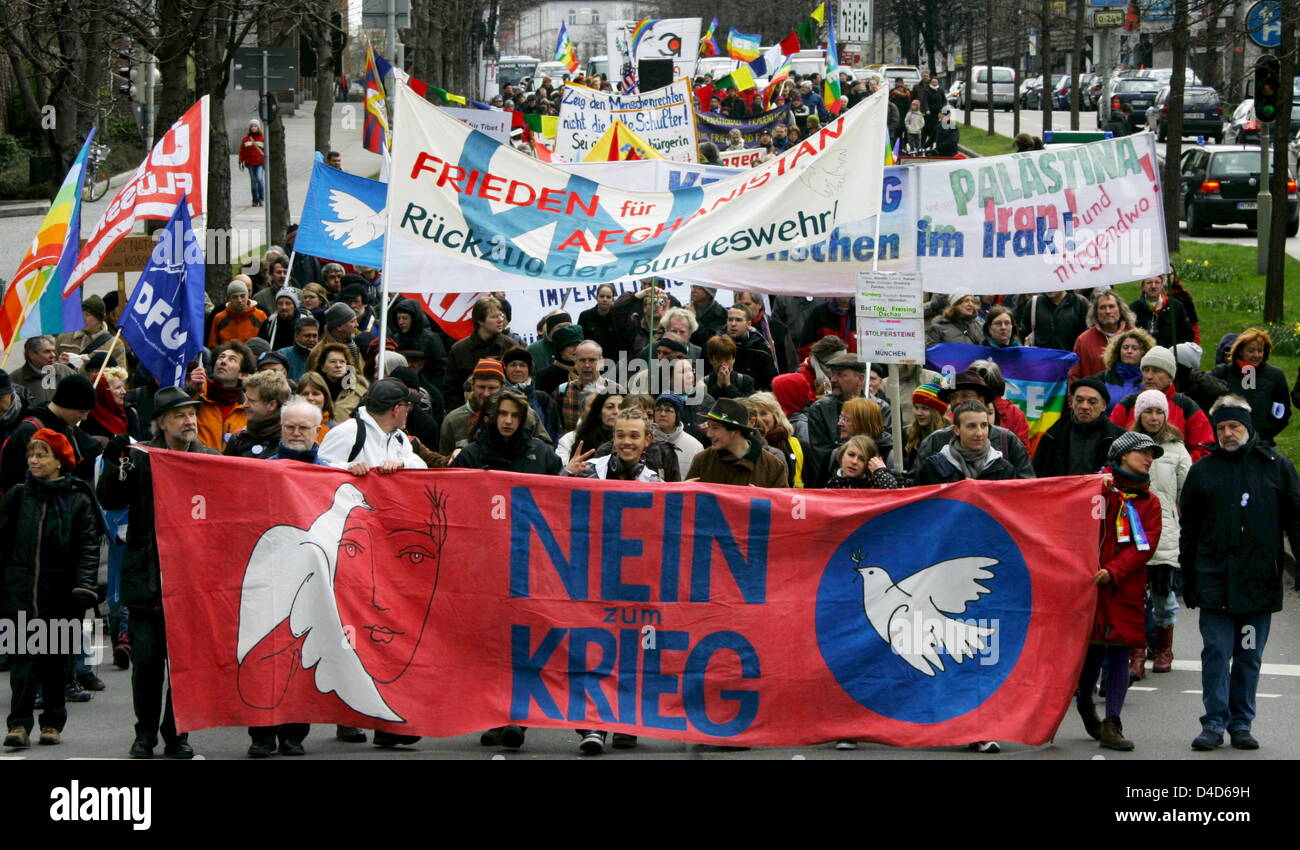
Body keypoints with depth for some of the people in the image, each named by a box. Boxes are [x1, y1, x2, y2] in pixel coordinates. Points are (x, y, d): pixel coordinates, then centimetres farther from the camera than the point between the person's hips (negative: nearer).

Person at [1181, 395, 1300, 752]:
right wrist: (1188, 579, 9)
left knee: (1249, 656, 6)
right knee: (1217, 653, -3)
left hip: (1259, 582, 0)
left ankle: (1241, 723, 13)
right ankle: (1214, 723, 0)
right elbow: (1188, 530, 12)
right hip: (1214, 580, 0)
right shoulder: (1202, 471, 8)